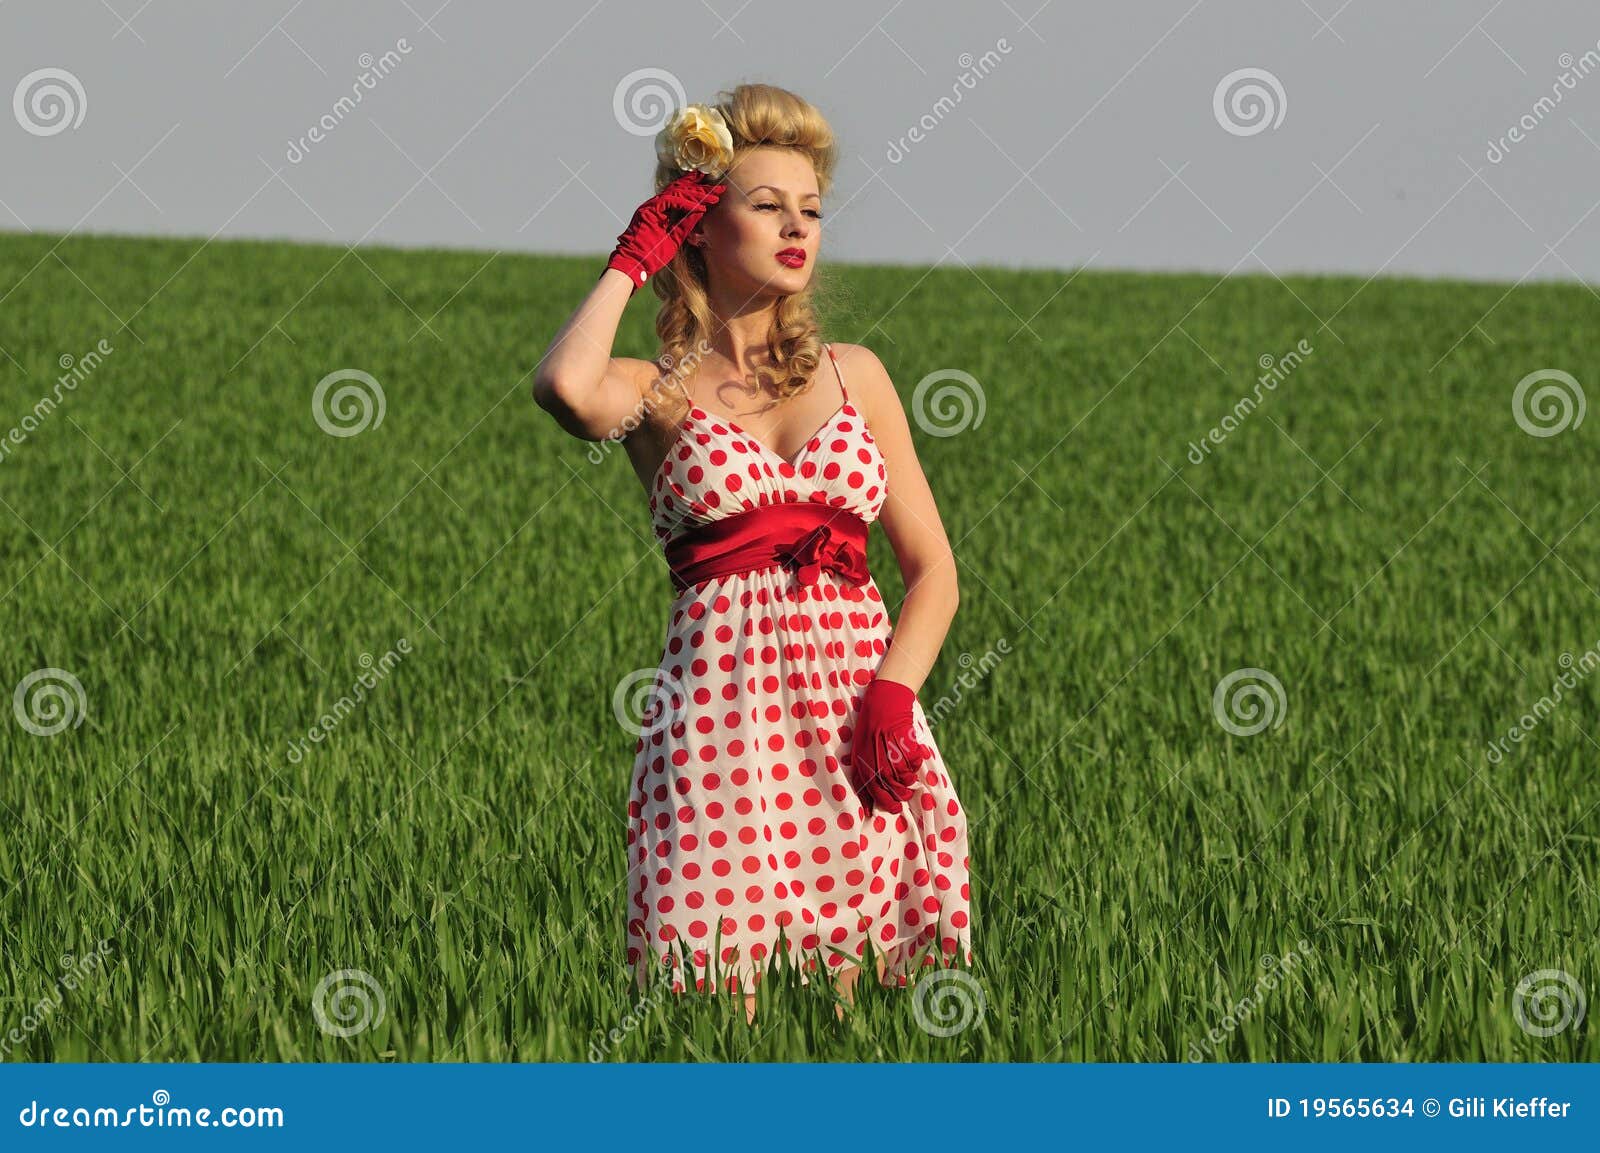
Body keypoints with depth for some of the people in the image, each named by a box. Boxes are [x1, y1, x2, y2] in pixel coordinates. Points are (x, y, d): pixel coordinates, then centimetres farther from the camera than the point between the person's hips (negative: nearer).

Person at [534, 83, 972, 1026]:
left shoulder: (854, 375, 15)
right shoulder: (654, 391, 7)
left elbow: (934, 569, 13)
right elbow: (566, 387, -19)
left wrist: (892, 694, -6)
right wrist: (634, 259, -2)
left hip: (857, 704, 3)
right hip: (722, 705, -3)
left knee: (848, 993, -3)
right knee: (722, 998, -10)